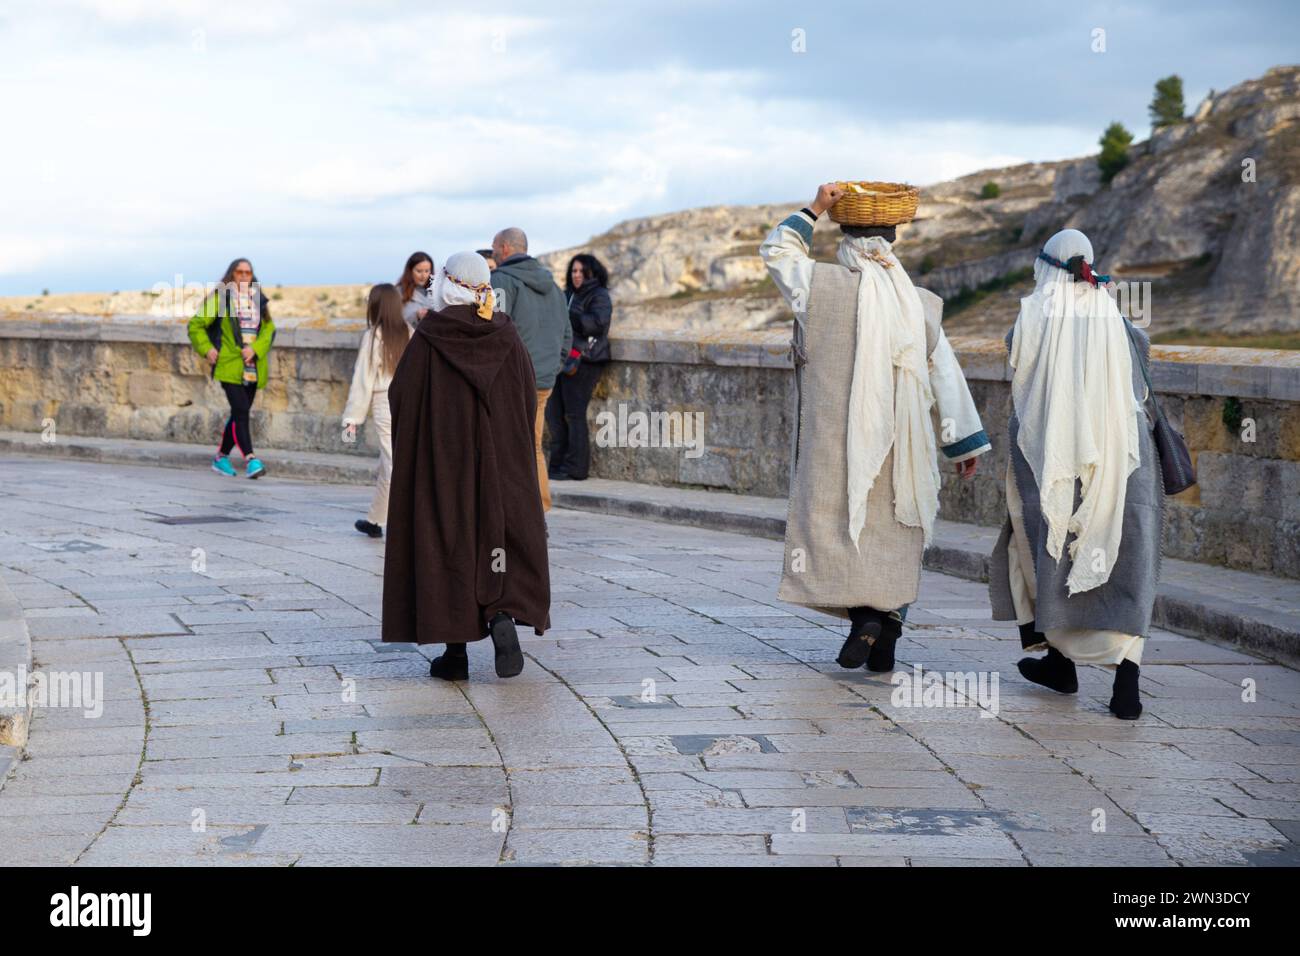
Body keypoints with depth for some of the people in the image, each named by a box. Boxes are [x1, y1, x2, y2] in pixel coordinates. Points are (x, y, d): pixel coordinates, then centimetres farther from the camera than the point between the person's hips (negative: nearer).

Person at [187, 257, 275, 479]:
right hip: (230, 366, -5)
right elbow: (195, 325, 4)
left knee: (240, 414, 12)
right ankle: (250, 460, -21)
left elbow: (269, 329, 7)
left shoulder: (258, 300, 12)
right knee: (241, 411, -16)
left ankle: (221, 458, 25)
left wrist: (256, 349, -10)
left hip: (252, 367, 5)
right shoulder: (220, 298, 0)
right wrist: (207, 349, -8)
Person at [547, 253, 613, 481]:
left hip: (584, 361, -8)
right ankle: (558, 464, 13)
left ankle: (575, 468, -4)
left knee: (574, 413, -8)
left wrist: (567, 316, -17)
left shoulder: (599, 296, -3)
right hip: (564, 358, 8)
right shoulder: (568, 295, 20)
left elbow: (598, 322, -18)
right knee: (553, 412, 5)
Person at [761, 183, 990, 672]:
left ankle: (863, 613, -18)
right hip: (900, 440, 3)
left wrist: (814, 209, 11)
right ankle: (885, 643, 10)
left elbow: (775, 249, 12)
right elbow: (947, 376, 5)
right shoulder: (919, 304, 4)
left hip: (837, 433, -3)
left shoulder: (824, 284, -4)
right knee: (894, 534, 11)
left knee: (839, 520, 3)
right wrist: (965, 442, 11)